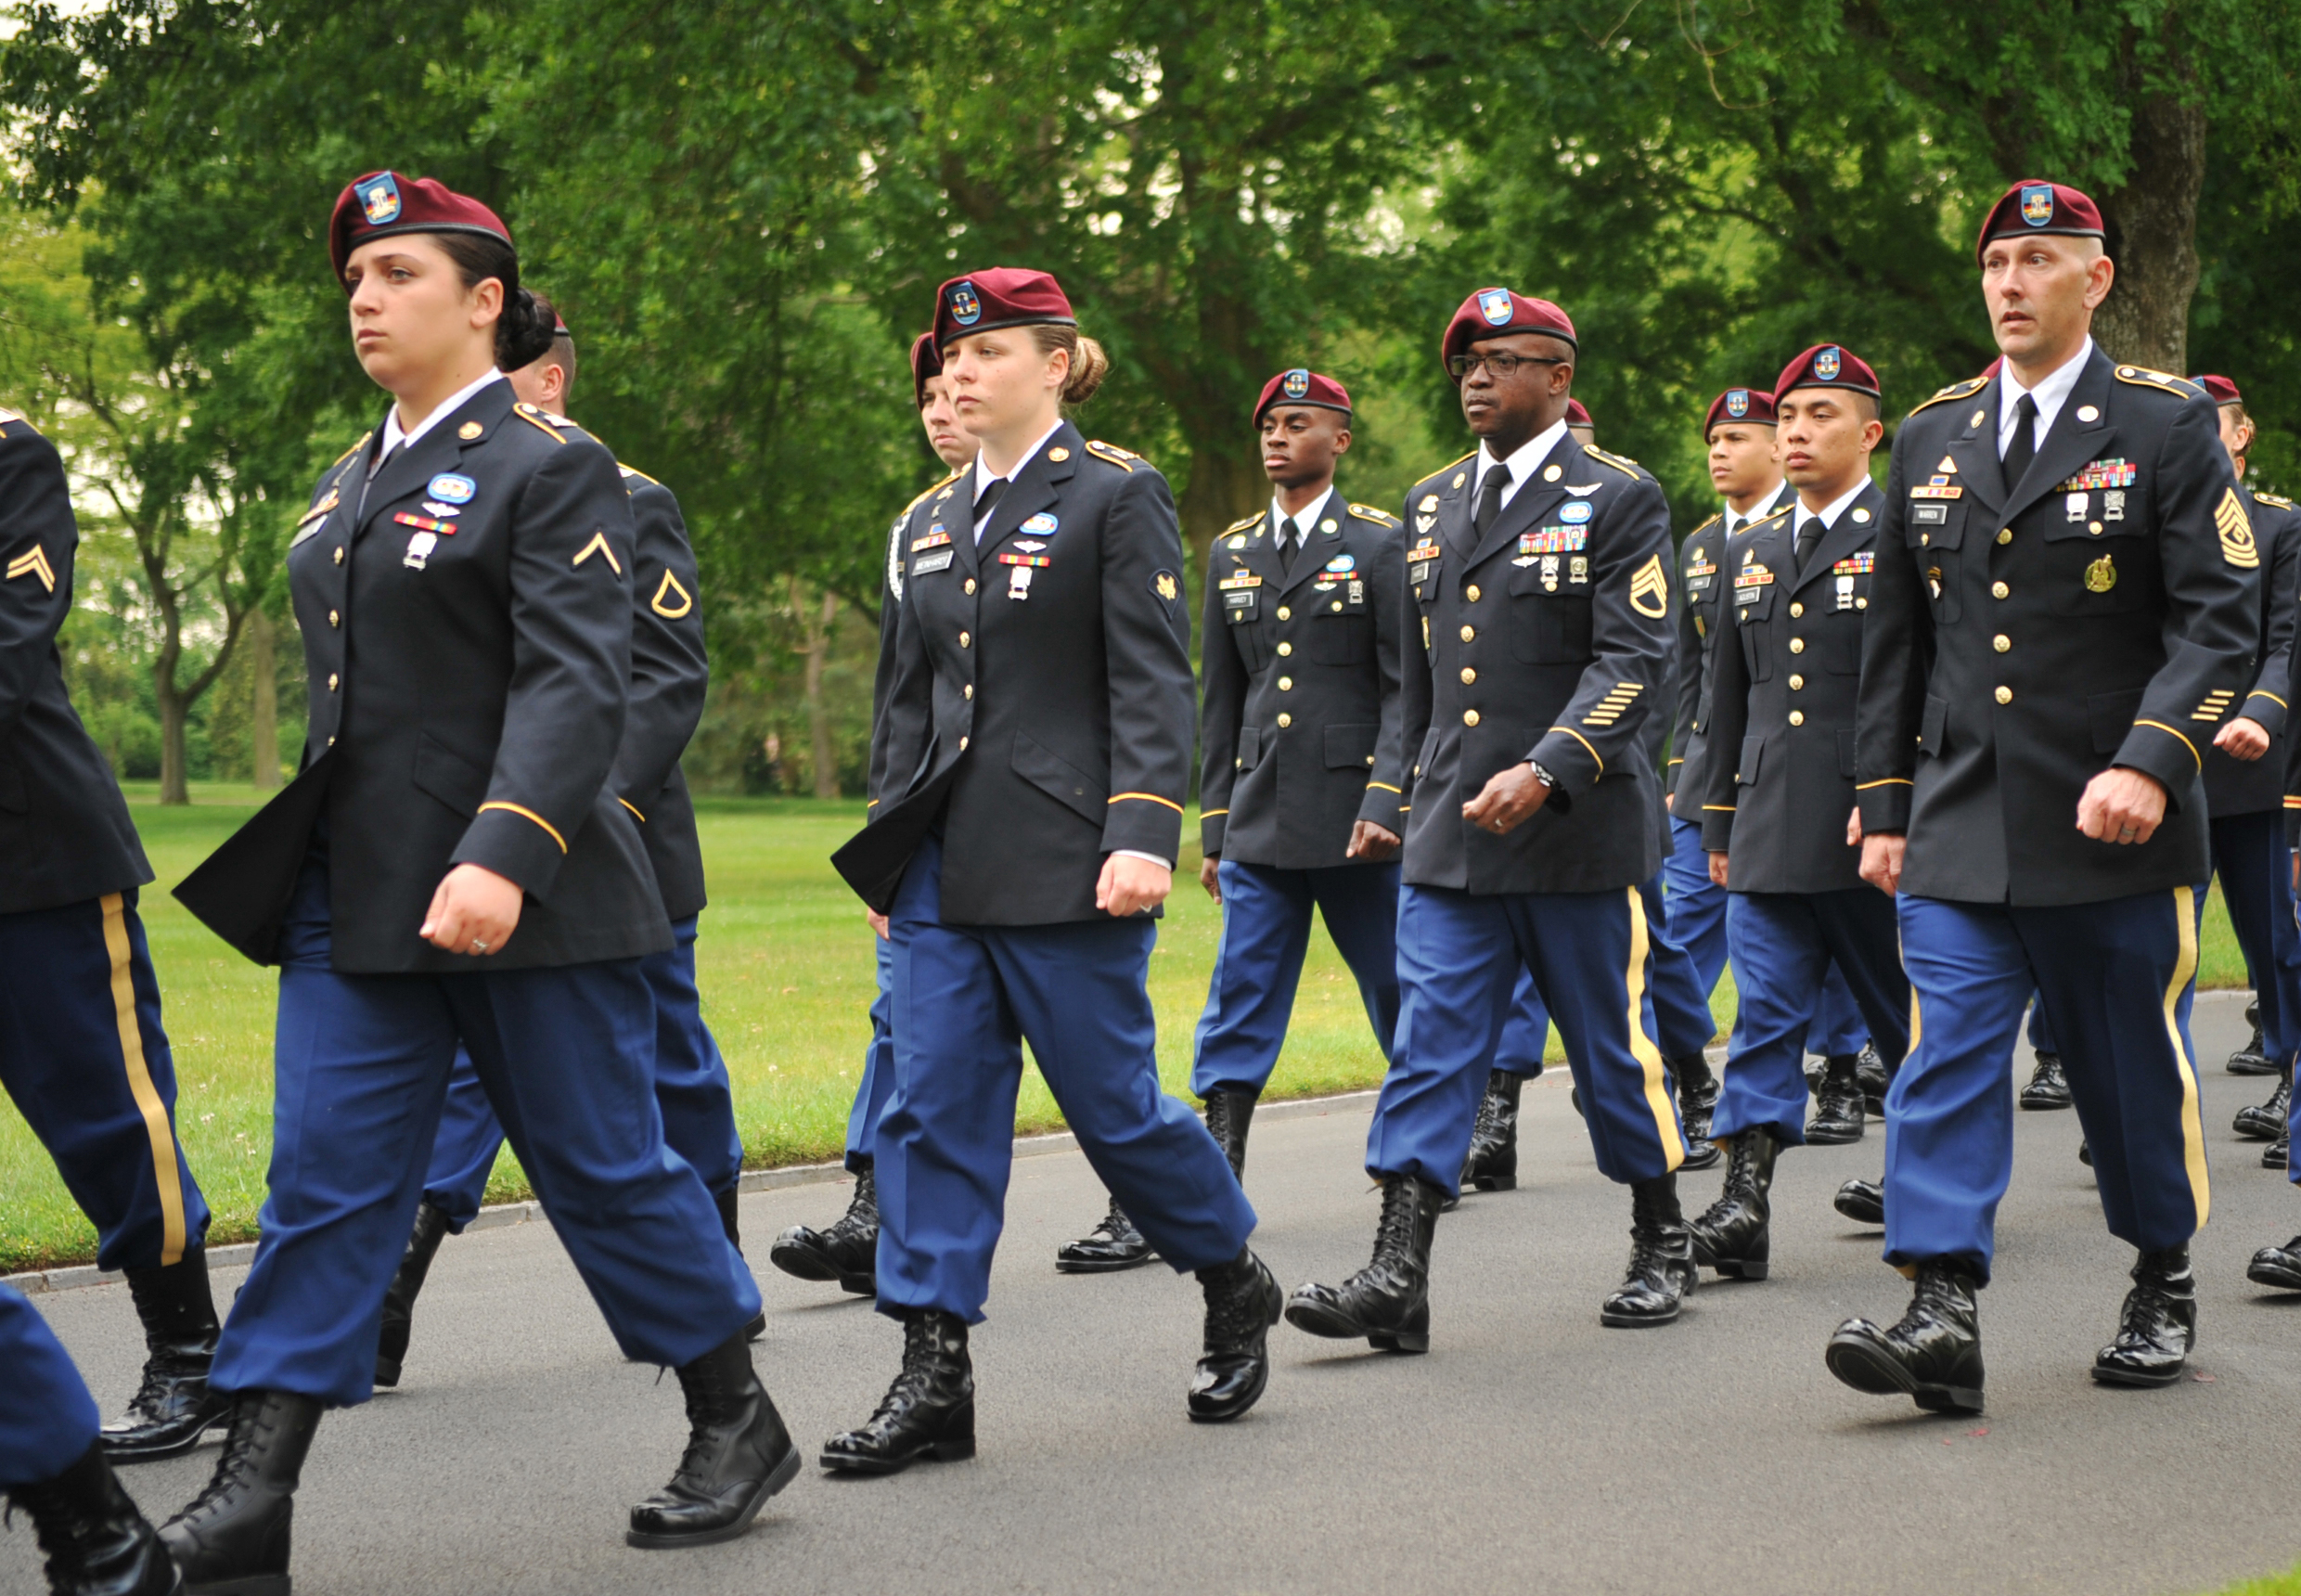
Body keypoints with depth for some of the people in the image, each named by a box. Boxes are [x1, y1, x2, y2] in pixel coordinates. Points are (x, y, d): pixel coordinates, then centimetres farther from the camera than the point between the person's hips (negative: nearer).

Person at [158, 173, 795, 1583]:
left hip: (525, 896, -7)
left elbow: (578, 685, -19)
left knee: (607, 1166, 4)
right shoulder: (353, 482, 15)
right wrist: (307, 858, 21)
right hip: (357, 899, 7)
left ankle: (739, 1427, 22)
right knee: (325, 1178, 1)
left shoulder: (554, 470, -8)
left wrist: (502, 859, -30)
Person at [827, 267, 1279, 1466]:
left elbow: (1152, 684, -11)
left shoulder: (1117, 497, -4)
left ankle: (1235, 1285, 26)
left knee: (1110, 1100, 1)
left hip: (1062, 864, -6)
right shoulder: (938, 521, 15)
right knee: (932, 1106, 0)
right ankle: (934, 1376, 2)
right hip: (945, 864, 6)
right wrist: (890, 852, 19)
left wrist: (1144, 833, -21)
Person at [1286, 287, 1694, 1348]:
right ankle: (1396, 1280, -8)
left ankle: (1662, 1246, 24)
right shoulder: (1430, 504, 15)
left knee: (1614, 1049, 6)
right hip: (1449, 837, 5)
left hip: (1577, 831, -5)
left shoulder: (1617, 499, -4)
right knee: (1429, 1048, -3)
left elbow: (1632, 663, -13)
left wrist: (1545, 774, -25)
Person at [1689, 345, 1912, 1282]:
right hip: (1769, 835, 5)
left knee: (1905, 1016, 8)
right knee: (1764, 1016, -4)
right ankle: (1746, 1202, -10)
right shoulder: (1750, 552, 16)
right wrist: (1719, 824, 18)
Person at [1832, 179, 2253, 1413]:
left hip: (2112, 830, -3)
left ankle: (2162, 1284, 28)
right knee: (1945, 1058, -9)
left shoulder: (2166, 427, -2)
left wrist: (2151, 763, -22)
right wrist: (1883, 806, 12)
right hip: (1959, 830, 3)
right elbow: (1893, 636, 15)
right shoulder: (1933, 436, 11)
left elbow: (2219, 620, -8)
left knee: (2134, 1070, 8)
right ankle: (1941, 1315, -13)